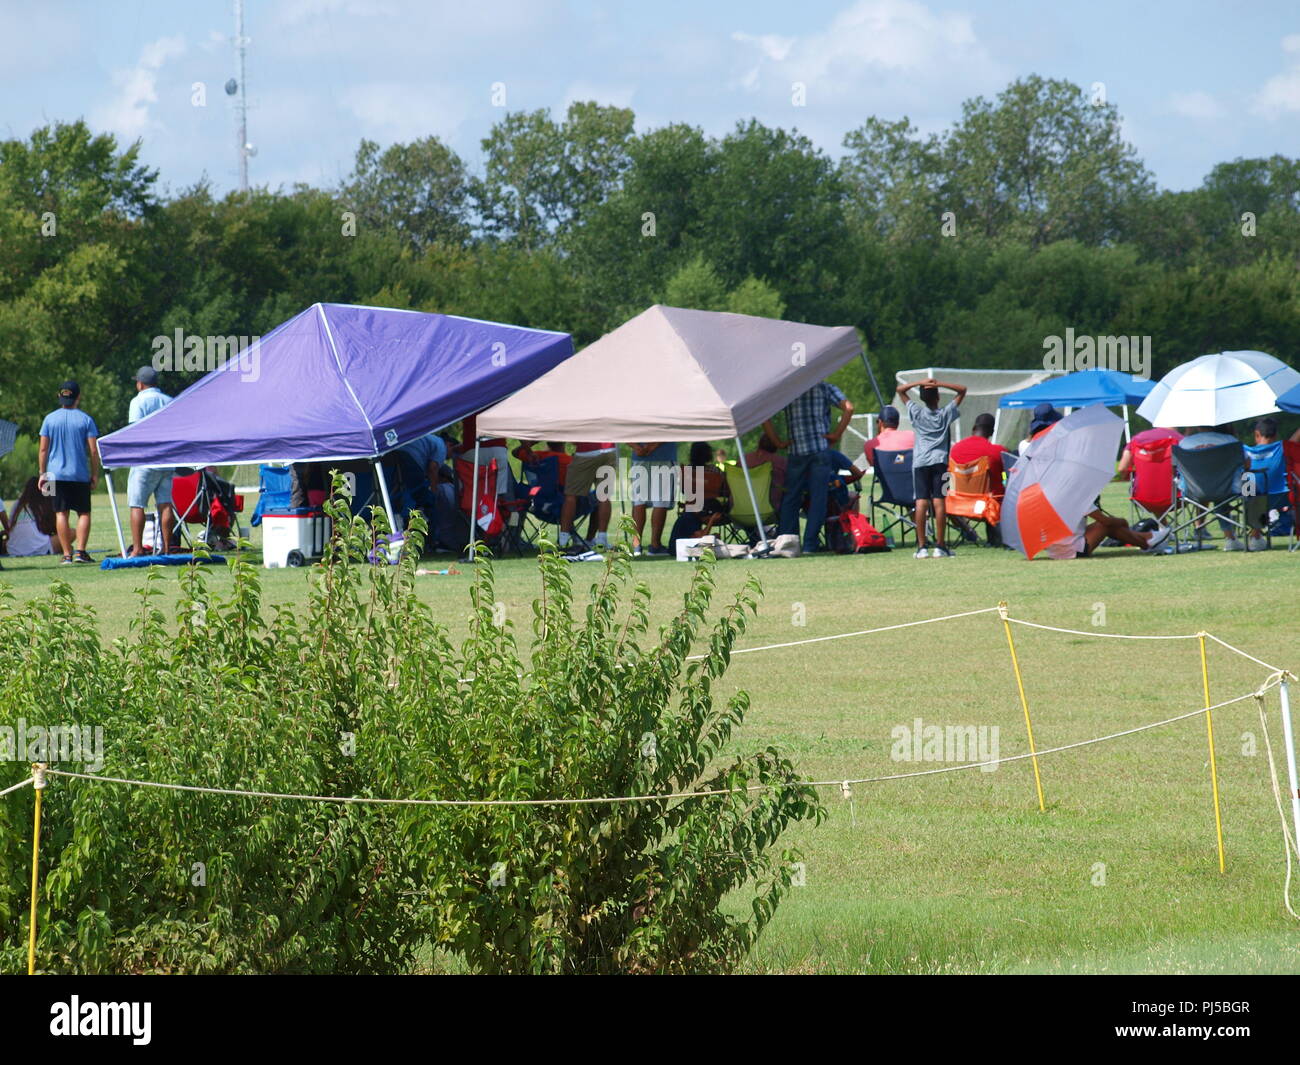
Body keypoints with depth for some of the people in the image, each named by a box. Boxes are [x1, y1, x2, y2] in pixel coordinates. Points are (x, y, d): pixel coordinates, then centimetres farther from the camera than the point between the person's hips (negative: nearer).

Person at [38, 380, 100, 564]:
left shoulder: (50, 419, 3)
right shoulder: (85, 419, -2)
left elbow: (43, 449, 3)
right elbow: (93, 450, -5)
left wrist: (42, 473, 9)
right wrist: (95, 474, 3)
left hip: (56, 473, 1)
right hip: (80, 474, -1)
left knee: (61, 514, 3)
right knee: (84, 513, 6)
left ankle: (67, 554, -2)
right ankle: (80, 551, -8)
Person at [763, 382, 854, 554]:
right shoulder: (824, 388, 4)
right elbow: (848, 407, -10)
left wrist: (778, 442, 4)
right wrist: (837, 434, -4)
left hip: (796, 451, 2)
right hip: (820, 450, -2)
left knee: (790, 500, 9)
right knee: (818, 499, 2)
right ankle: (809, 545, -3)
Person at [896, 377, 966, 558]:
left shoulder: (916, 412, 6)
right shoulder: (945, 413, 6)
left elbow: (900, 390, 15)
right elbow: (962, 390, 16)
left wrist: (920, 383, 4)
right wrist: (938, 384, 2)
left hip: (920, 462, 0)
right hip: (939, 460, 0)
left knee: (921, 502, -5)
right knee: (939, 501, -4)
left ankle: (921, 546, -9)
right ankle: (940, 546, -8)